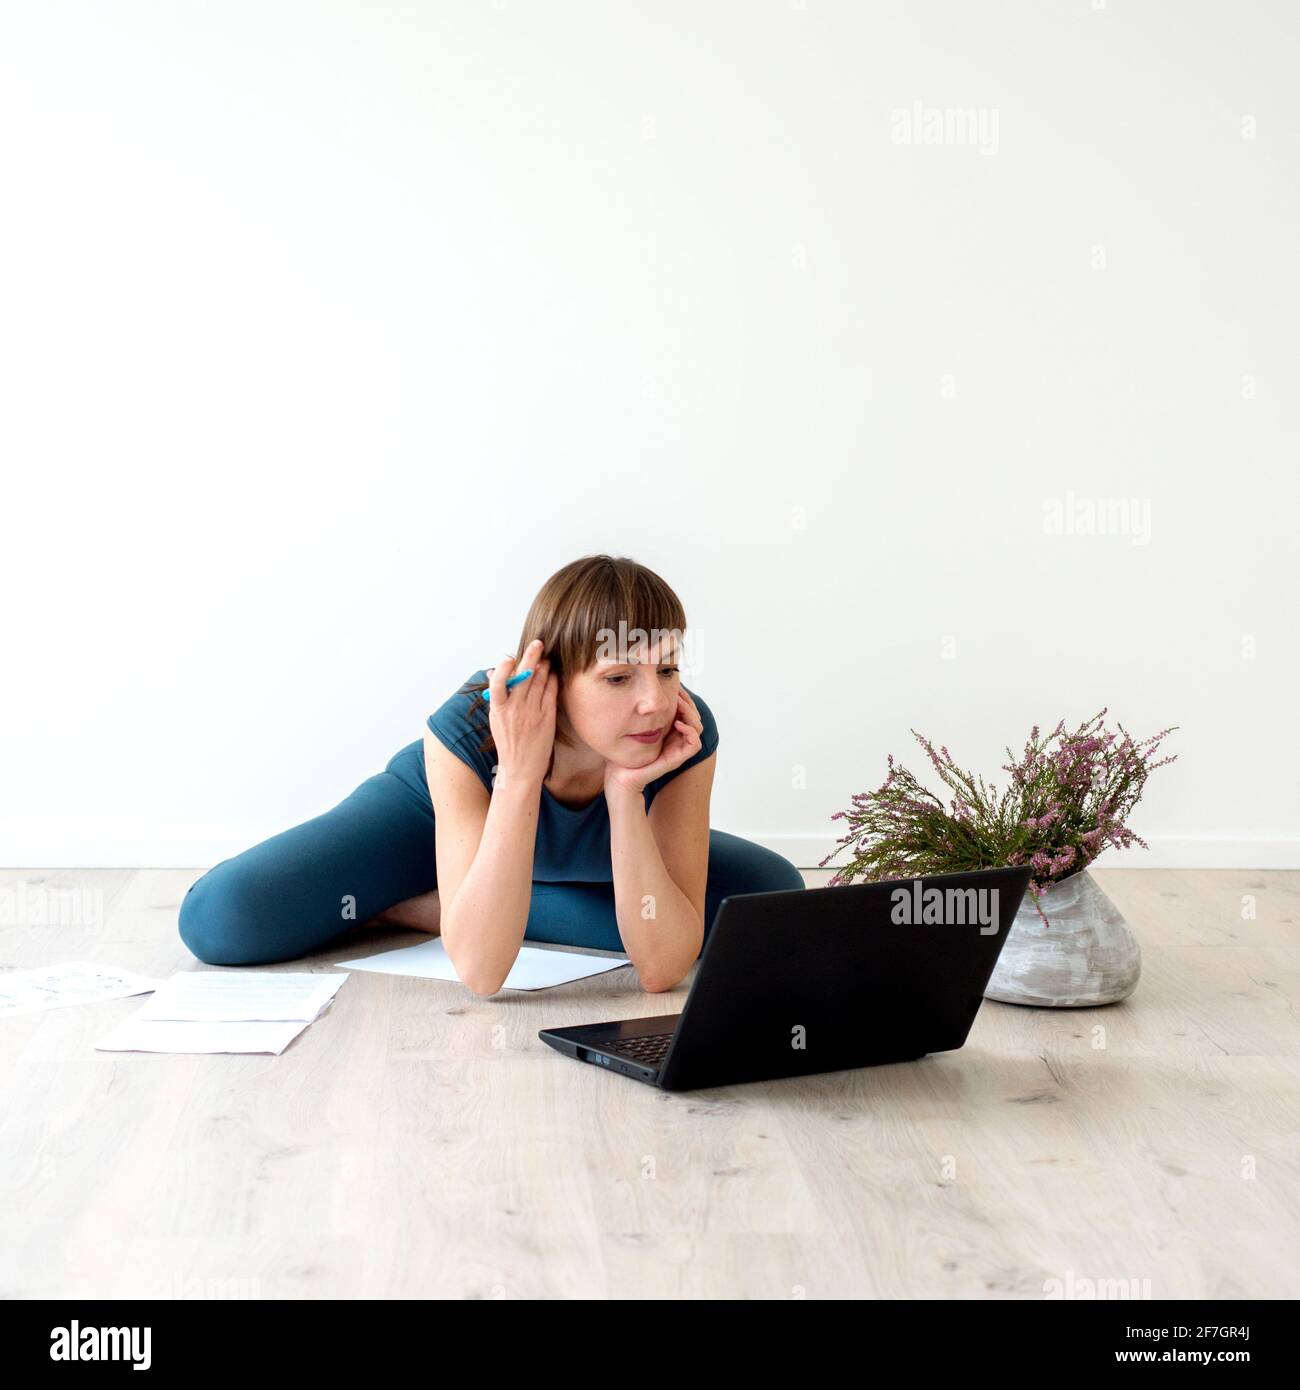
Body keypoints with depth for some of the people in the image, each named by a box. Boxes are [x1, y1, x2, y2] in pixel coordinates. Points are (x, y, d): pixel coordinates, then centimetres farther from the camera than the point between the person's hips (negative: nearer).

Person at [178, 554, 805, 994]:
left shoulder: (687, 736, -33)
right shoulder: (468, 730, -39)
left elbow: (663, 968, -35)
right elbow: (479, 972, -44)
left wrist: (627, 790, -45)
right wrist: (519, 774, -51)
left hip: (585, 861, 4)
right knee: (219, 919, -24)